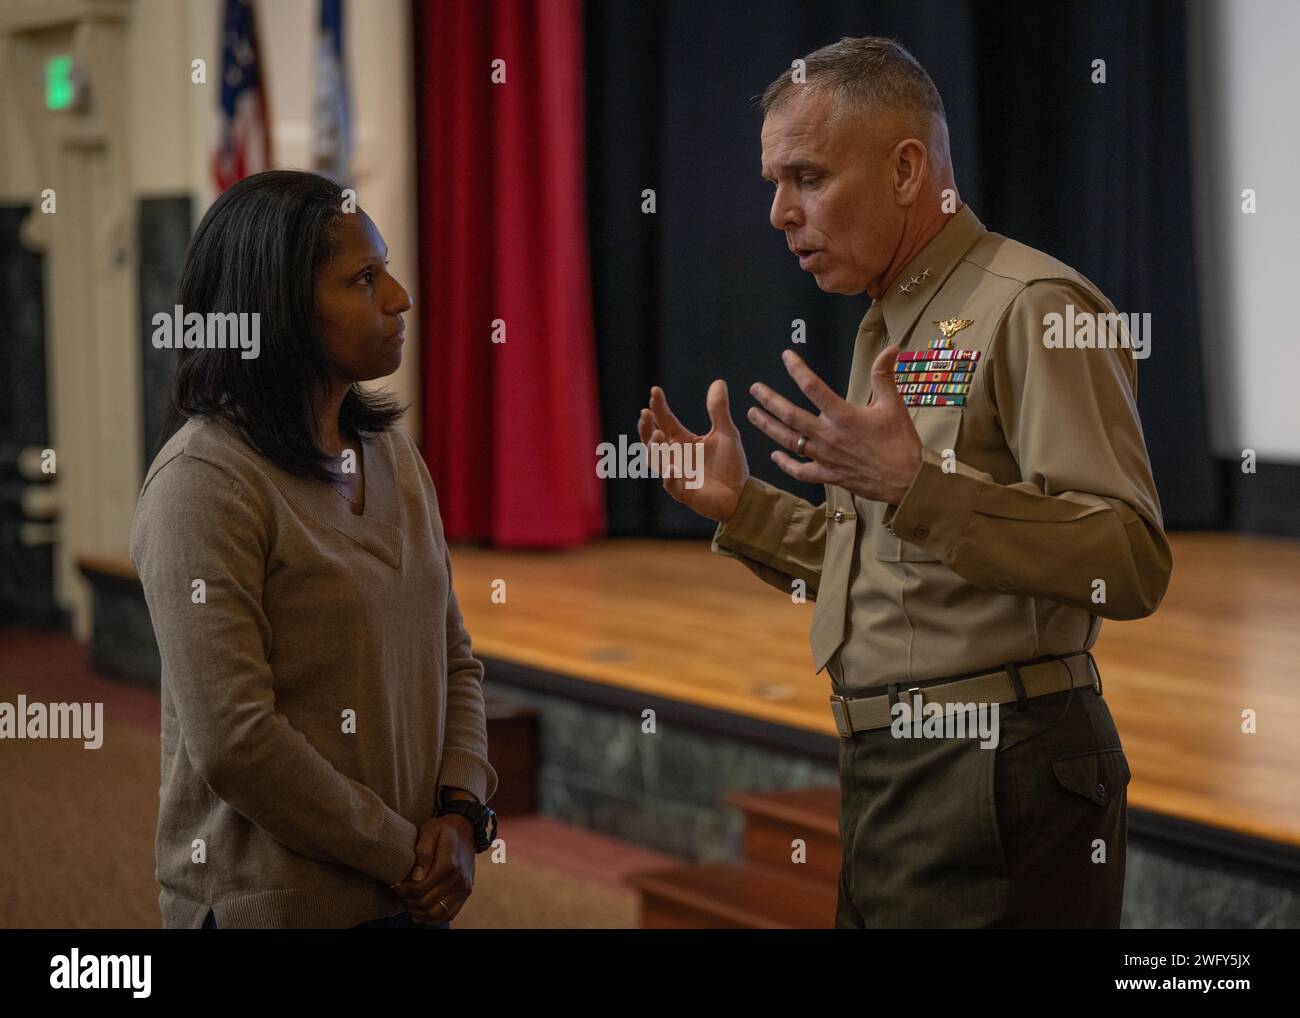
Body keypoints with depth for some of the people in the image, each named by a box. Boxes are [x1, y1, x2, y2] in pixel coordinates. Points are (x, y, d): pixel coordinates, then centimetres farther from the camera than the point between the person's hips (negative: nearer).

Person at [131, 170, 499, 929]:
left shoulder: (393, 452, 7)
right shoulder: (205, 479, -16)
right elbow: (232, 741, -21)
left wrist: (462, 813, -4)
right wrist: (402, 853, -13)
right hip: (276, 902, -6)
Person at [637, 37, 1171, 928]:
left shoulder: (1032, 306, -12)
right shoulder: (890, 329, 18)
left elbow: (1134, 564, -21)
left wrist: (915, 486, -28)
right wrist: (740, 505, 13)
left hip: (995, 771, -9)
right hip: (885, 775, 9)